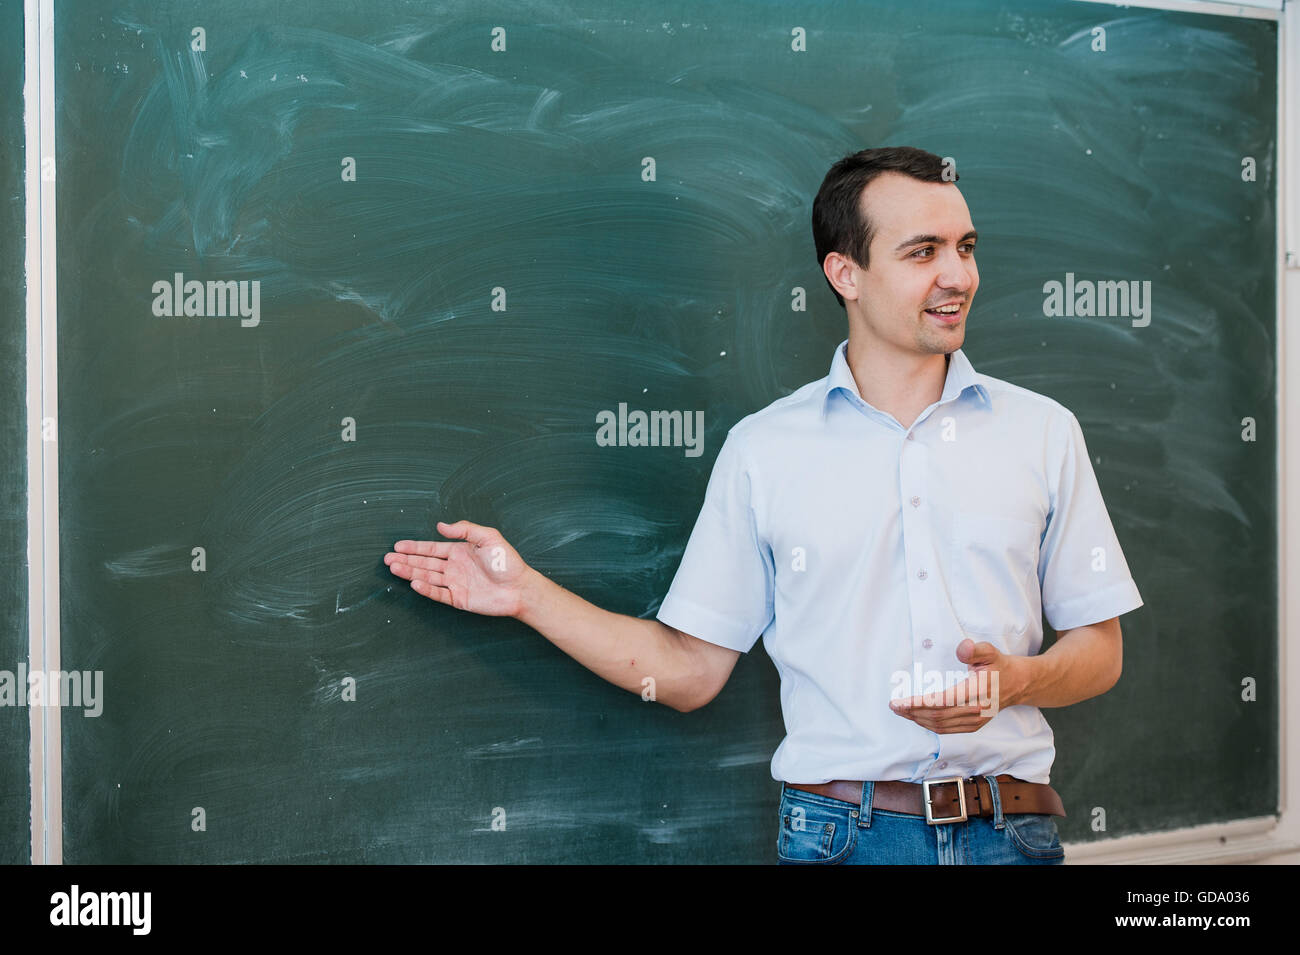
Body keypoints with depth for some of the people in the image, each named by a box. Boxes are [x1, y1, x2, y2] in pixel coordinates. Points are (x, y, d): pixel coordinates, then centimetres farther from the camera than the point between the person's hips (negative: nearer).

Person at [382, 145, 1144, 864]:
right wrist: (530, 594, -2)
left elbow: (1100, 650, 8)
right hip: (839, 832, -1)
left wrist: (1016, 679, -12)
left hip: (1009, 832, 1)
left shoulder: (1042, 431, 5)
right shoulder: (763, 449, 3)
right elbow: (689, 669, 4)